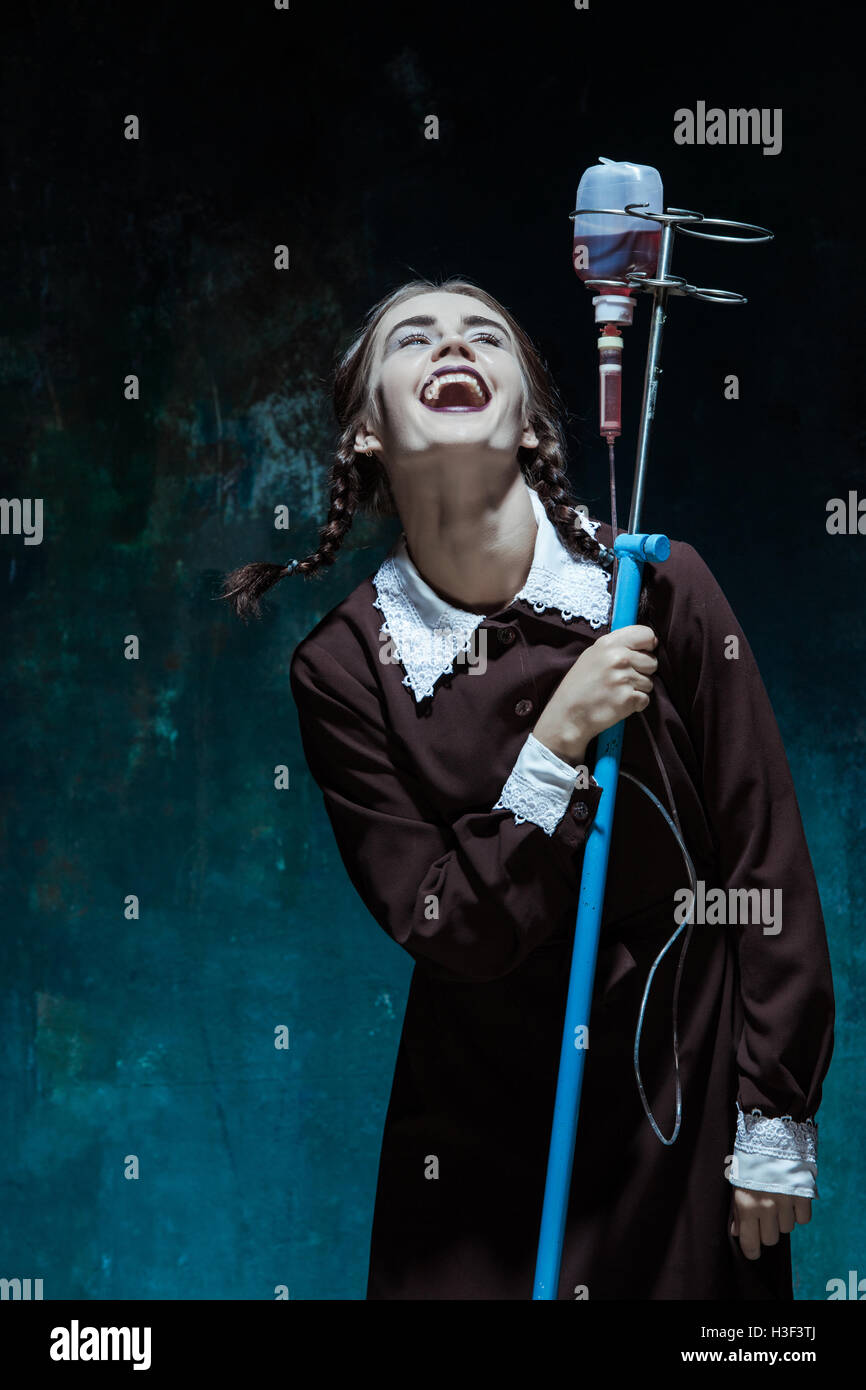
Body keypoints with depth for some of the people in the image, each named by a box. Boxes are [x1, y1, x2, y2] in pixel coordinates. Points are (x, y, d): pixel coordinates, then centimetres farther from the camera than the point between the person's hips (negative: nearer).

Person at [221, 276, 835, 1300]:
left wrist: (777, 1121, -8)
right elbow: (441, 932, -15)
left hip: (685, 1074, 0)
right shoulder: (342, 666, -13)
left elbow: (764, 862, -10)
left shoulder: (657, 582, -14)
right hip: (485, 1102, 0)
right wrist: (558, 741, -26)